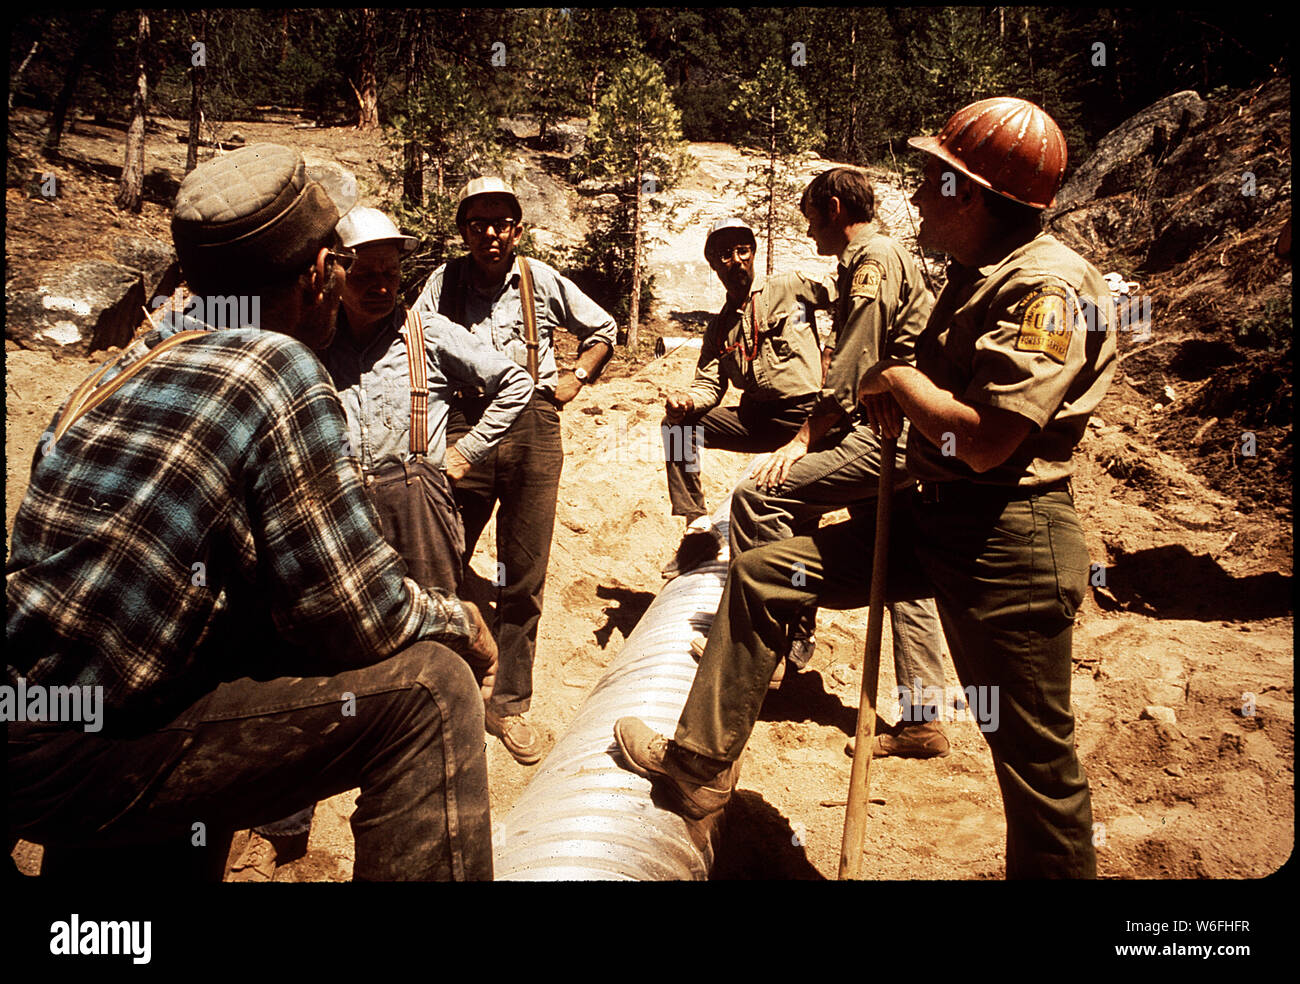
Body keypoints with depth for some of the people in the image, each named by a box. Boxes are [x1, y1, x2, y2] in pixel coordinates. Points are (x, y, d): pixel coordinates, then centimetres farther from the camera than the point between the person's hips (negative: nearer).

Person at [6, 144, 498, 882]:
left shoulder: (151, 348, 8)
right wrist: (456, 620, 0)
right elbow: (354, 616, -17)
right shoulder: (279, 370, -17)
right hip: (73, 762, -9)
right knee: (429, 688, -15)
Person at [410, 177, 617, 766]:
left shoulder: (541, 281, 11)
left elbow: (603, 329, 23)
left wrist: (577, 377, 10)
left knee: (524, 577, 3)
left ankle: (510, 705, 15)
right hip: (465, 425, 0)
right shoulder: (445, 281, 10)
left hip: (533, 429, 1)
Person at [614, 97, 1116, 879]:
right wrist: (899, 396, 10)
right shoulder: (978, 277, 15)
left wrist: (896, 377, -10)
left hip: (1008, 543, -10)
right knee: (759, 574, 7)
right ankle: (700, 764, 17)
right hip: (931, 518, 10)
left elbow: (985, 439, -26)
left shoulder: (1051, 288, -17)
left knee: (1035, 754, 3)